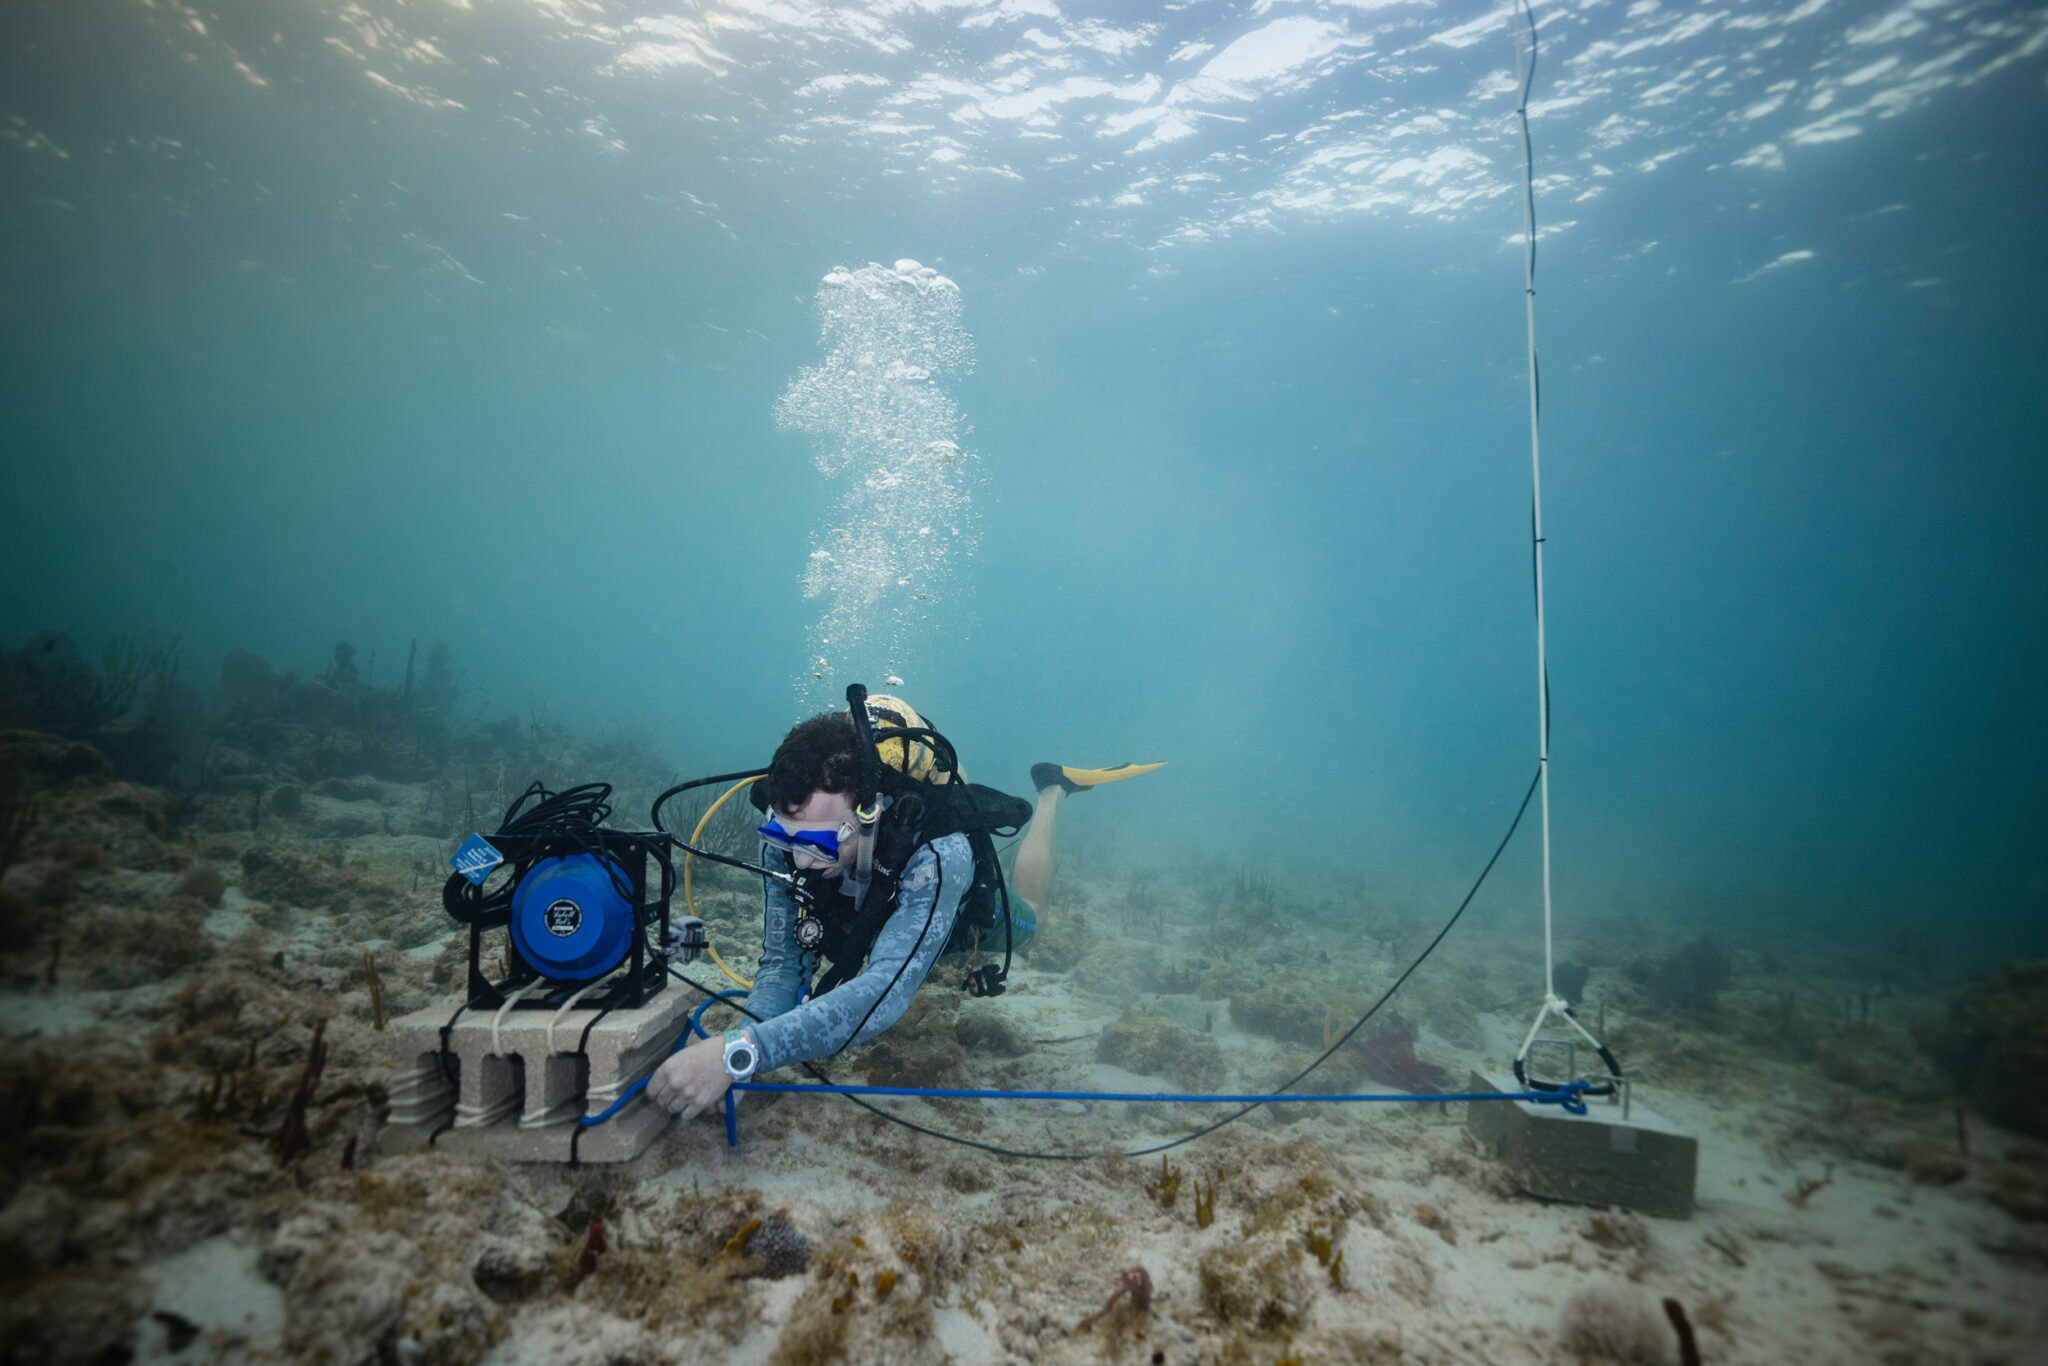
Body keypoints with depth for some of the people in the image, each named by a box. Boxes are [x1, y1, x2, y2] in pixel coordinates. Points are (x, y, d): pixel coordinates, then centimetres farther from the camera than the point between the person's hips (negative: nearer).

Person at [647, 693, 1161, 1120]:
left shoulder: (940, 856, -51)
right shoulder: (786, 831, -38)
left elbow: (884, 993, -60)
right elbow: (781, 961, -31)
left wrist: (739, 1053, -71)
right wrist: (745, 1038, -53)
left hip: (962, 908, -3)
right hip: (858, 918, 3)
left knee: (1025, 917, 31)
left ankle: (1051, 791, 46)